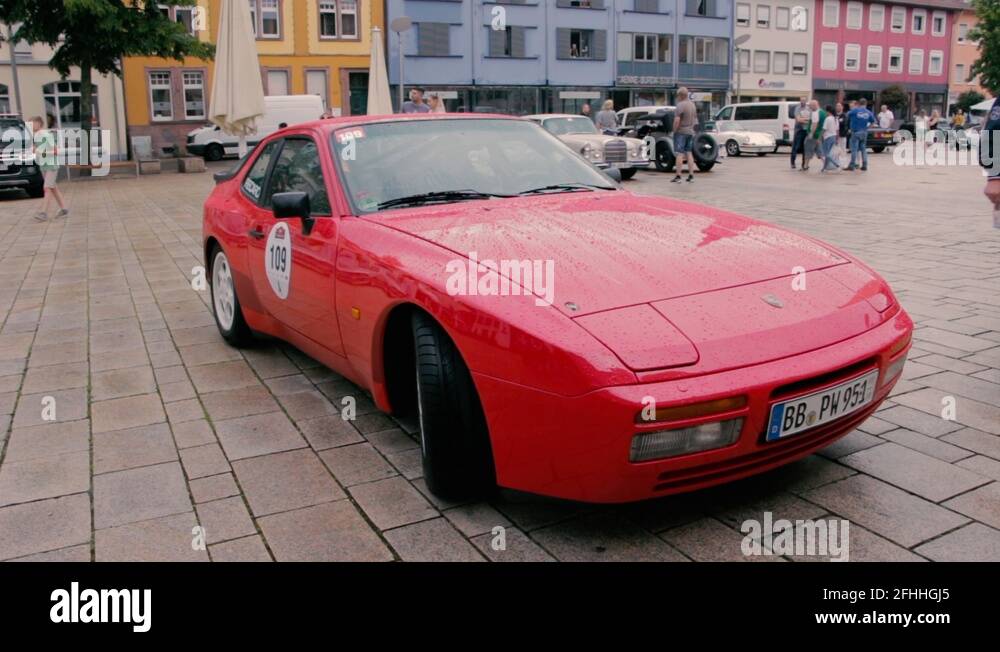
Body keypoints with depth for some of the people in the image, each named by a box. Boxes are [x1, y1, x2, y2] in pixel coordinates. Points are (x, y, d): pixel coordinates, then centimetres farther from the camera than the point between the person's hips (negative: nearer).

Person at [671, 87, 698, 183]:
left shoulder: (680, 105, -16)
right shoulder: (693, 104, 11)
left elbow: (677, 120, -23)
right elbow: (695, 118, 18)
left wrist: (674, 130, -12)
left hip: (681, 132, -8)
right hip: (690, 132, 8)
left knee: (679, 154, -6)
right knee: (689, 153, 11)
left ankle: (678, 176, -7)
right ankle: (691, 175, 10)